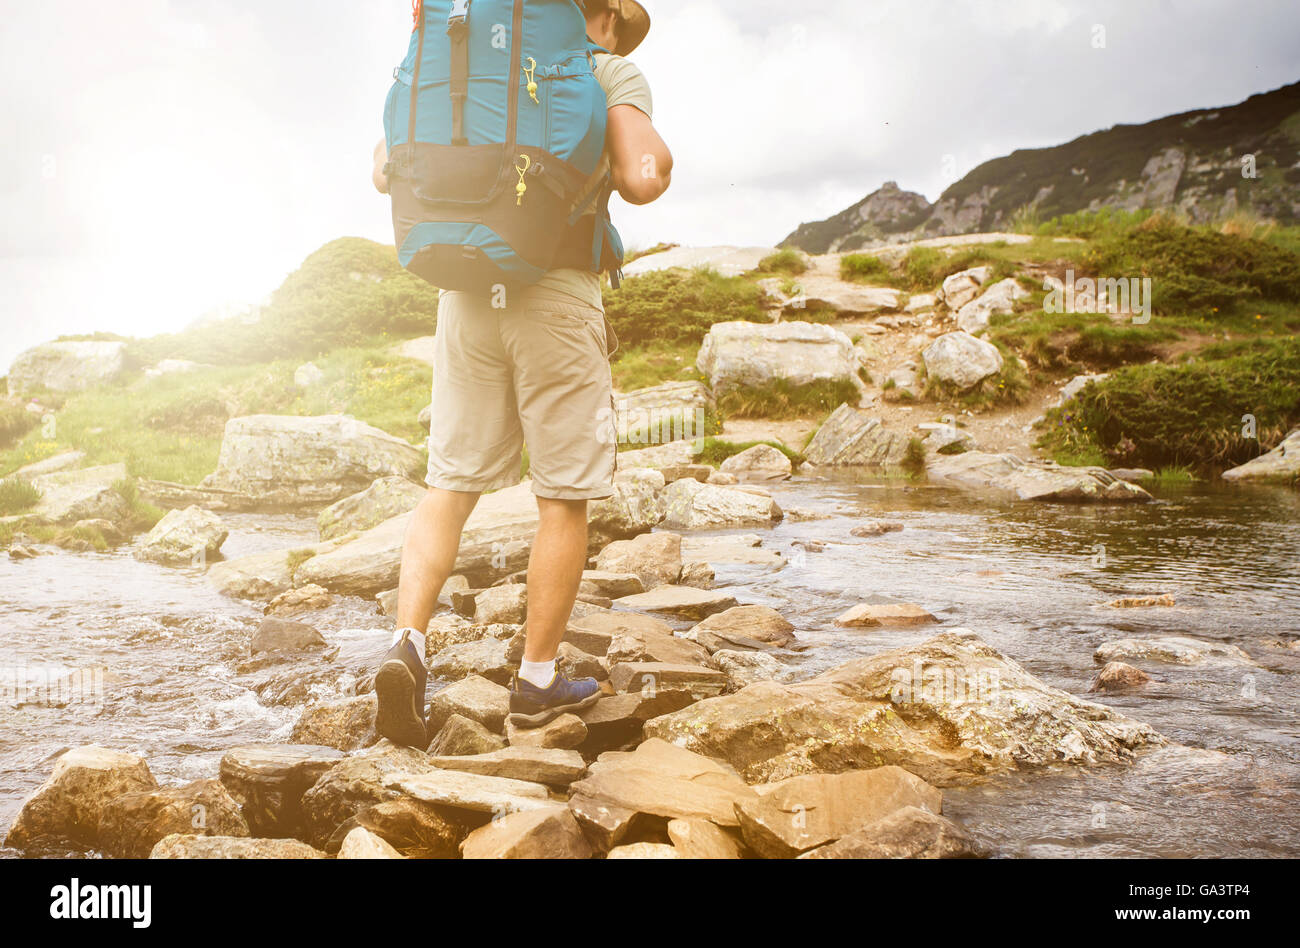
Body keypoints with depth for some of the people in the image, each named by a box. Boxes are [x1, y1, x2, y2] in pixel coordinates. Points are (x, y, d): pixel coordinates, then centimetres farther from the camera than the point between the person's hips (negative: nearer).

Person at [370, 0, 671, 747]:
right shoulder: (615, 75, 6)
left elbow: (389, 172, 16)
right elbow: (643, 181, -12)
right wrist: (653, 154, 12)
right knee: (566, 496, 6)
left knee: (453, 483, 10)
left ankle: (408, 644, -9)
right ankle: (538, 682, 14)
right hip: (558, 296, -4)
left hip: (467, 290, 5)